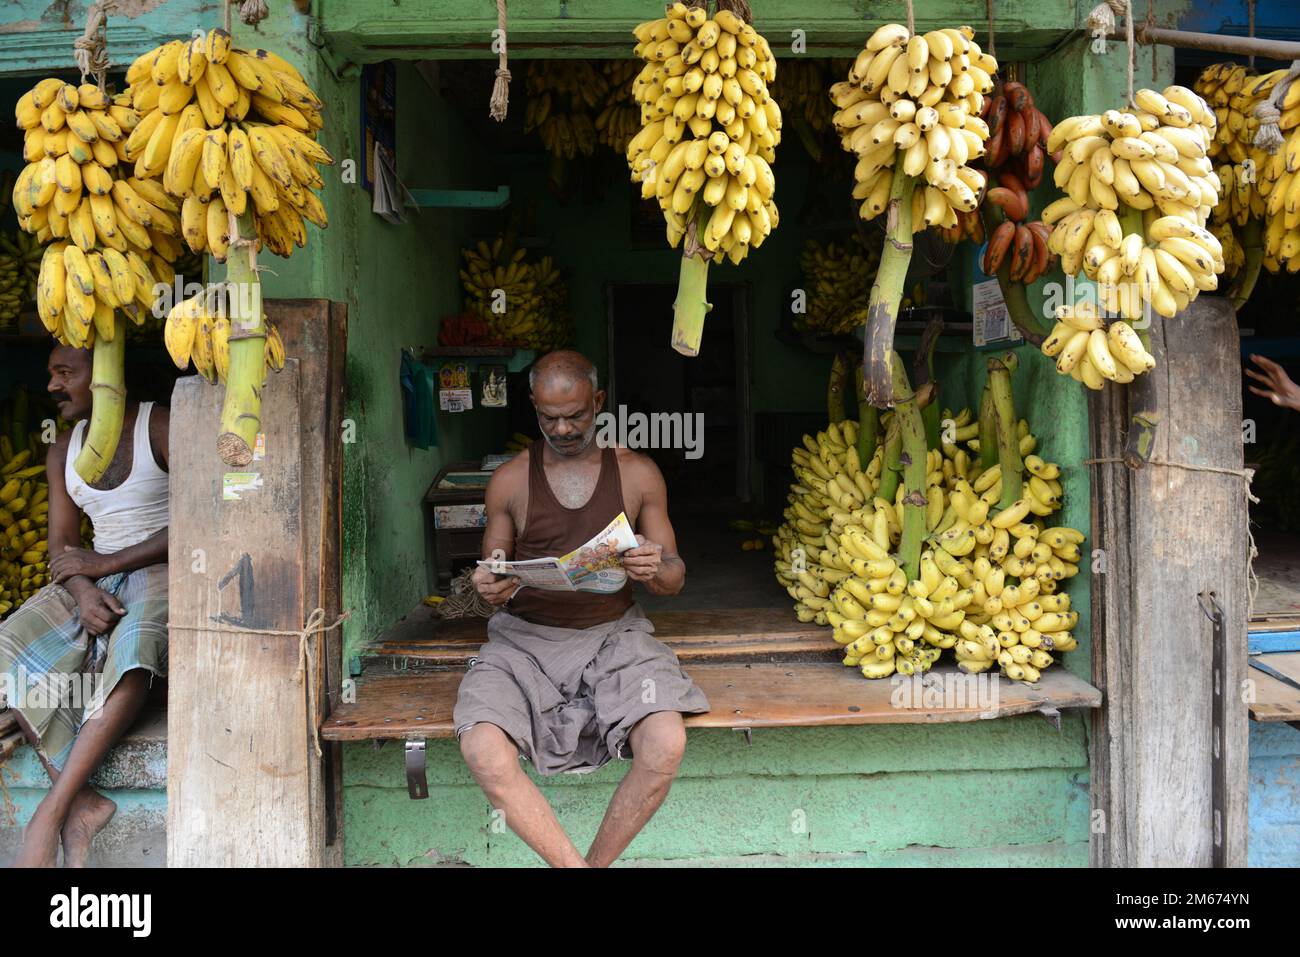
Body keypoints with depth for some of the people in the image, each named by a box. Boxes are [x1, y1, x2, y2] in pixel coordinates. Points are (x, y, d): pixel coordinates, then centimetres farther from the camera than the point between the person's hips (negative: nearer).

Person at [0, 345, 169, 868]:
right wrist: (83, 591, -15)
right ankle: (81, 803, -25)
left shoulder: (161, 427, -7)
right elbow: (62, 544, 8)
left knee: (132, 651, -37)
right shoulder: (64, 450, 12)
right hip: (95, 577, 6)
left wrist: (109, 562, -16)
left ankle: (51, 810, -31)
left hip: (163, 570, -6)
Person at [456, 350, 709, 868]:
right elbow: (491, 573, 11)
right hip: (525, 637, 0)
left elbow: (675, 576, 8)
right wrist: (488, 587, -14)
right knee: (483, 752, -28)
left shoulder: (638, 474, 4)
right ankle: (575, 864, -10)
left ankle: (596, 861, -2)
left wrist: (657, 569, -17)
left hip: (614, 634, 0)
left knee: (666, 745, -27)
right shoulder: (509, 481, 4)